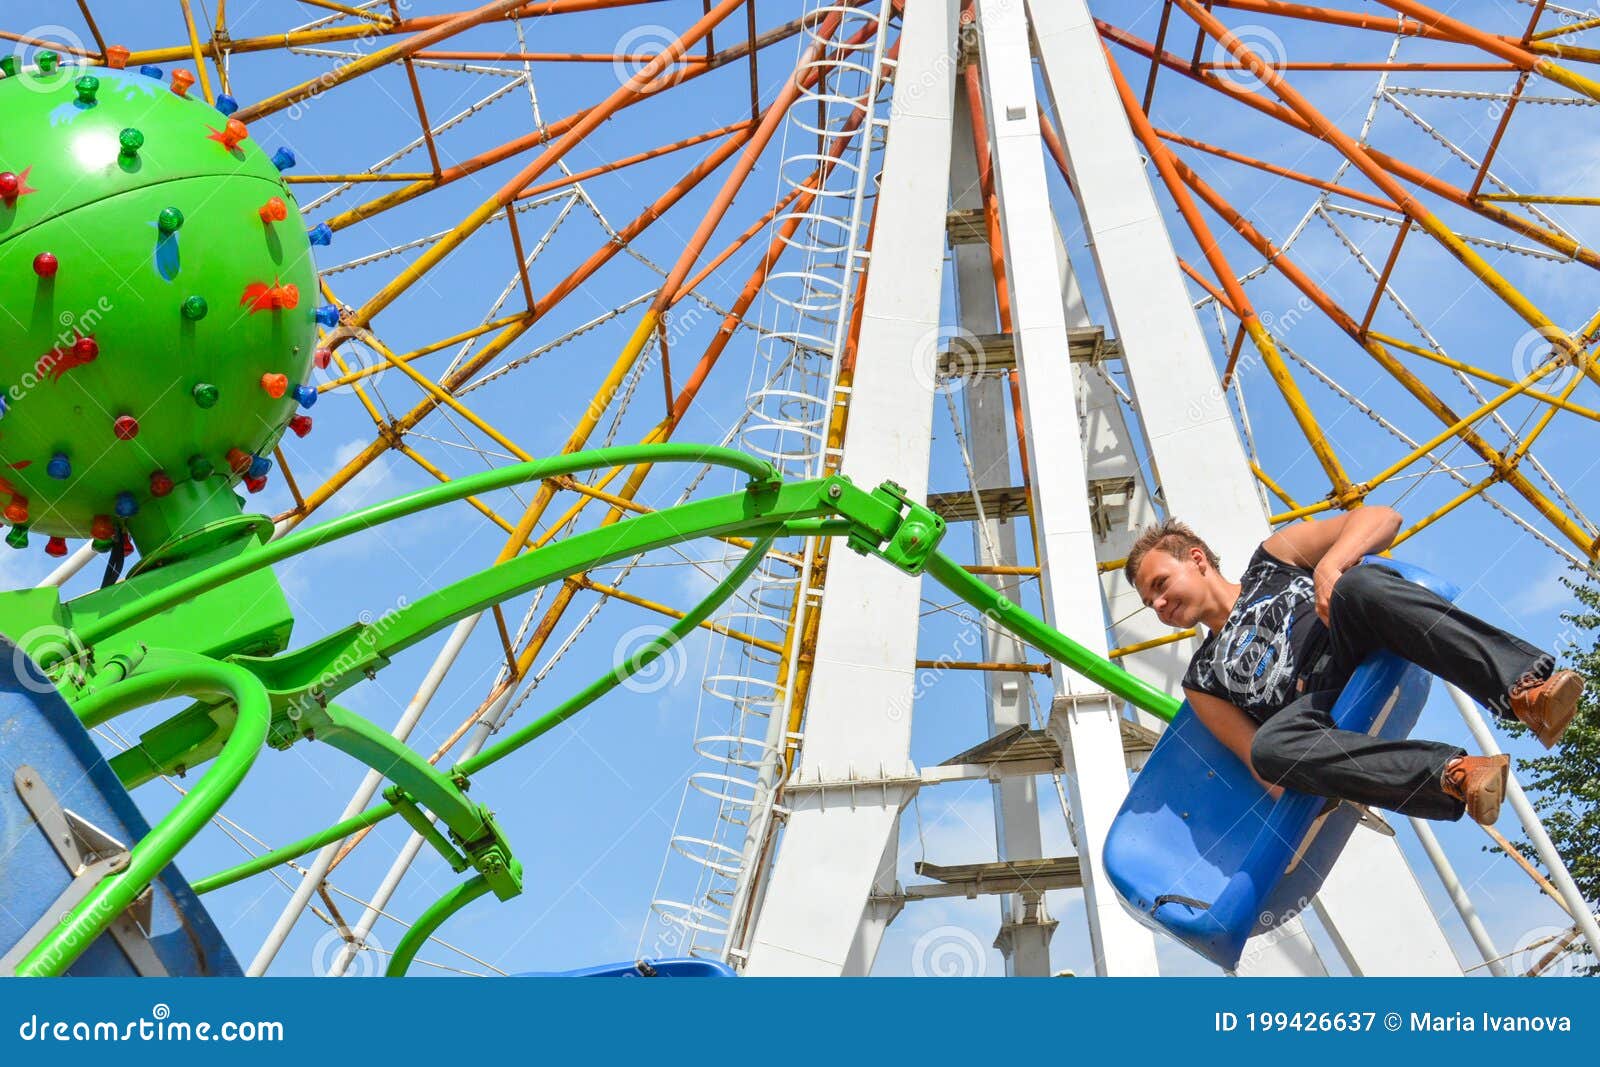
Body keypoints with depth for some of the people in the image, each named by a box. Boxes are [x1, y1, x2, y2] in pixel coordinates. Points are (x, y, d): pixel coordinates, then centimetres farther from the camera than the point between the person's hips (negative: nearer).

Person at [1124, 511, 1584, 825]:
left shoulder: (1271, 561, 23)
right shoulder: (1202, 680, 27)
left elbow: (1382, 518, 10)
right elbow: (1258, 756, 15)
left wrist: (1330, 566, -11)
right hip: (1321, 713, 1)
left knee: (1360, 584, -33)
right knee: (1270, 745, -35)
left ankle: (1525, 690, -44)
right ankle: (1454, 775, -45)